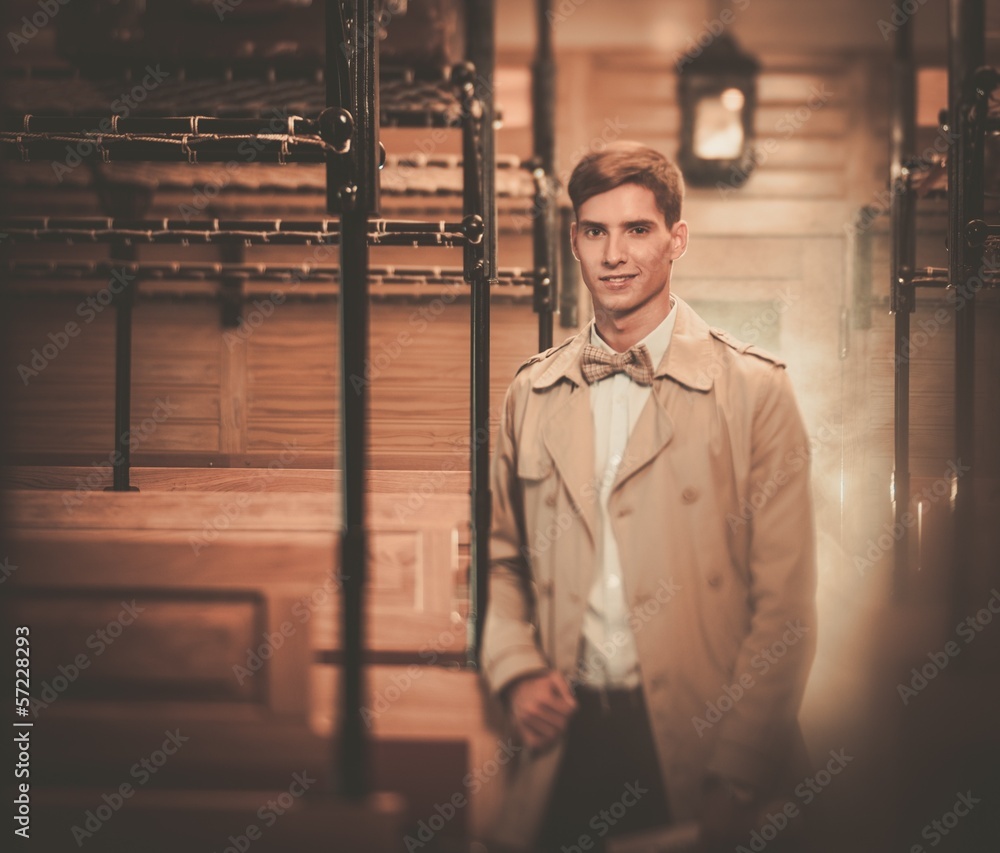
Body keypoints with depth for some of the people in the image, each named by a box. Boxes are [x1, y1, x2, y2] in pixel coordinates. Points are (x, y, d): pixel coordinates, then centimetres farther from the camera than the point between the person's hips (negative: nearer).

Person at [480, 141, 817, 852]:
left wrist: (733, 786, -12)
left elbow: (785, 601, -8)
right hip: (566, 735, 3)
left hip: (698, 745, -3)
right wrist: (516, 673, -1)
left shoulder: (754, 388, -5)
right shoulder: (532, 394, 8)